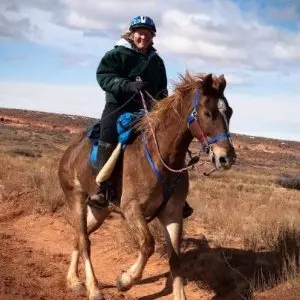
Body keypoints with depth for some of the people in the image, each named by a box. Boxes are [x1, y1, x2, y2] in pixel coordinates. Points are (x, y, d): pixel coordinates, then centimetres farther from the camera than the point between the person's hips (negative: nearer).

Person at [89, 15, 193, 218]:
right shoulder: (117, 54, 1)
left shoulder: (157, 61, 18)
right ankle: (101, 189, -25)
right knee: (110, 135, -31)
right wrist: (130, 85, -28)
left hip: (147, 109, 5)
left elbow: (162, 90, 26)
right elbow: (104, 77, -13)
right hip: (119, 106, -5)